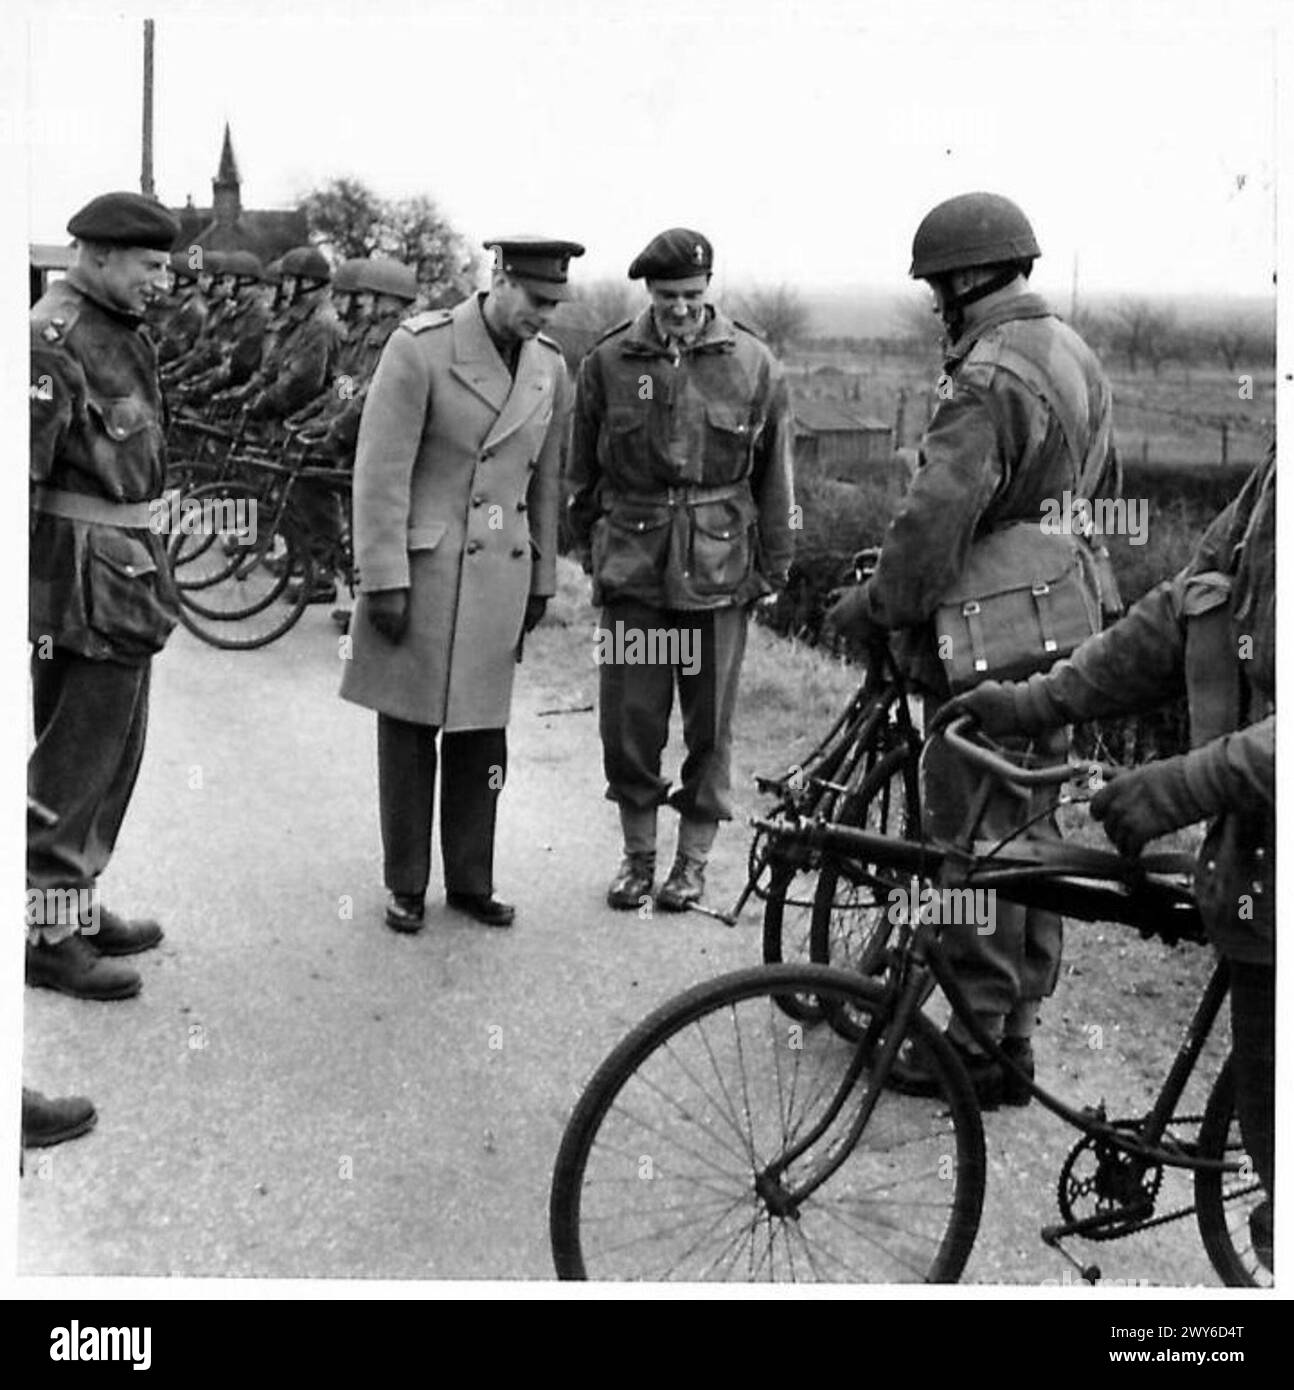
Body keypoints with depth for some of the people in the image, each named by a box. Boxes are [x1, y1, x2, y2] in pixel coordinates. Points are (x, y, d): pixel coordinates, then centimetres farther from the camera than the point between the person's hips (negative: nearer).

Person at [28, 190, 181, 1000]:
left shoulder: (122, 334, 14)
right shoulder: (52, 341, -16)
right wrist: (22, 601, -21)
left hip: (129, 570, 10)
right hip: (86, 575, -10)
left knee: (111, 749, 16)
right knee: (75, 754, -3)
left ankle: (76, 901, 28)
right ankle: (47, 933, 8)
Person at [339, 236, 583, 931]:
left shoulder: (550, 367, 6)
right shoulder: (419, 348, -11)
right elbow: (380, 471, -12)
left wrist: (541, 582, 16)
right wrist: (384, 581, -14)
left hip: (498, 578, 4)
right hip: (419, 572, -4)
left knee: (482, 740, 9)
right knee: (408, 734, 6)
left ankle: (471, 879, 23)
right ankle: (405, 884, 20)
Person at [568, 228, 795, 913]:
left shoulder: (753, 365, 0)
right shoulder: (608, 362, 2)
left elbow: (774, 477, 5)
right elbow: (583, 472, 10)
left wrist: (773, 568, 4)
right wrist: (592, 550, 10)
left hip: (718, 568, -1)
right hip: (631, 567, 1)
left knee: (709, 721, 7)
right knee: (628, 717, 6)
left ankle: (694, 857, 22)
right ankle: (637, 852, 23)